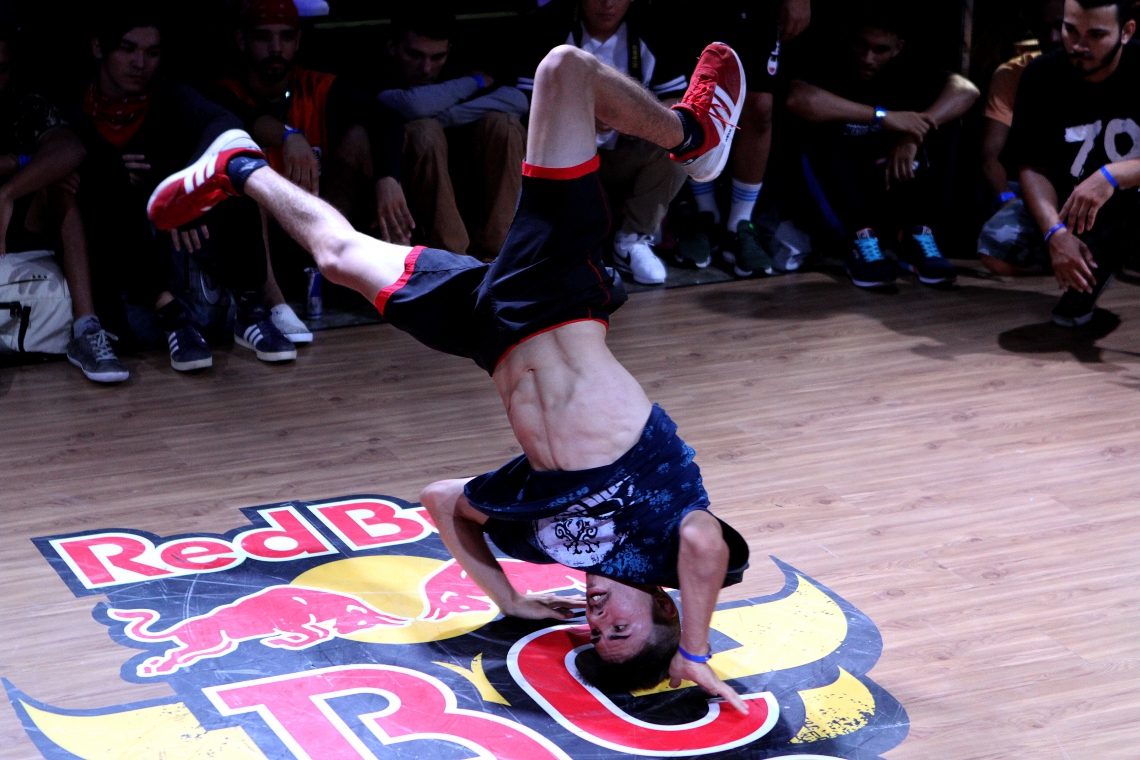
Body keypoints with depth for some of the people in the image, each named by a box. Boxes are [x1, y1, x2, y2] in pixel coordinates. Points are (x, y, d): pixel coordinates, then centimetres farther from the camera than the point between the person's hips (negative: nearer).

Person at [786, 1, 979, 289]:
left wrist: (914, 133, -29)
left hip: (893, 202, 3)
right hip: (835, 202, -3)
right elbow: (798, 98, -33)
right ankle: (861, 240, -34)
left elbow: (966, 90, -14)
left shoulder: (905, 75, 2)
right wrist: (883, 116, -33)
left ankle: (917, 235, -26)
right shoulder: (827, 68, -9)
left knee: (938, 129, -13)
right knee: (823, 132, -26)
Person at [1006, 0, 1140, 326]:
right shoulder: (1042, 76, -9)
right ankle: (1092, 272, 6)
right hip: (1069, 204, 3)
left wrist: (1113, 175, -40)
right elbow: (1033, 167, -10)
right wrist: (1055, 233, -28)